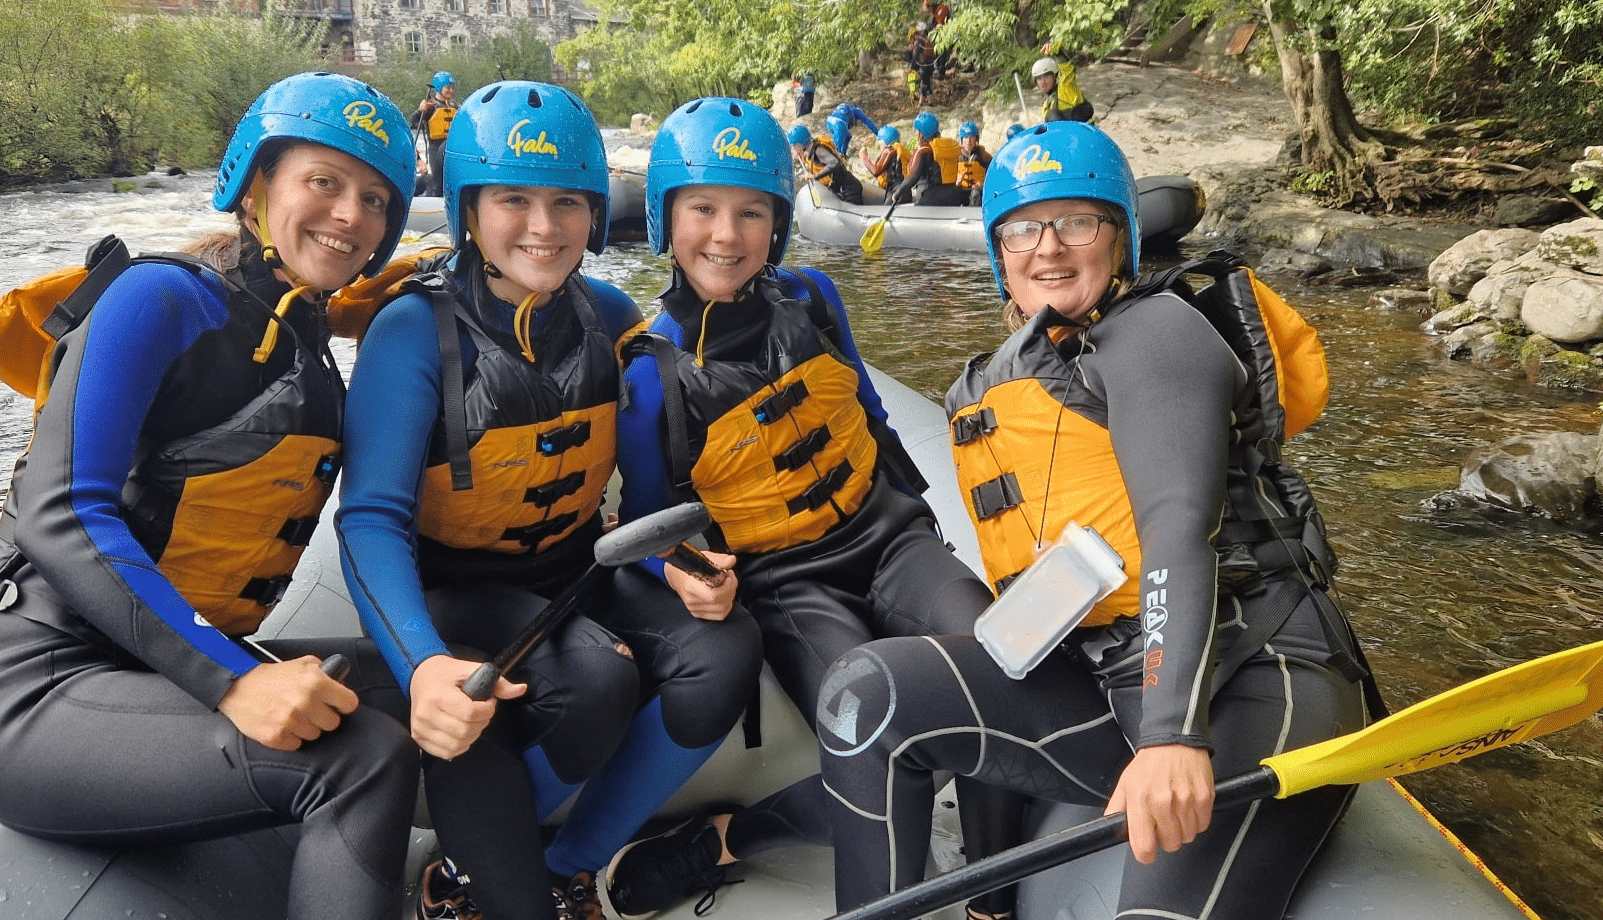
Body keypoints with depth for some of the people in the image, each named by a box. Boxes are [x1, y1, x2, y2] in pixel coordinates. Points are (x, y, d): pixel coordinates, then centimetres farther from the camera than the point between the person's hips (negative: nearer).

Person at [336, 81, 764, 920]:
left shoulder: (610, 316, -4)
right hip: (454, 591, -4)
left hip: (576, 572, 5)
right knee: (596, 680, -34)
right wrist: (423, 663, -42)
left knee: (724, 653, -23)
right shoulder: (415, 331, -17)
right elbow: (372, 519, -25)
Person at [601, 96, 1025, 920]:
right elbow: (650, 522, 4)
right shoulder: (653, 373, -5)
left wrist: (913, 512, 16)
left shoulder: (810, 302, 3)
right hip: (783, 582, -3)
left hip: (884, 537, 4)